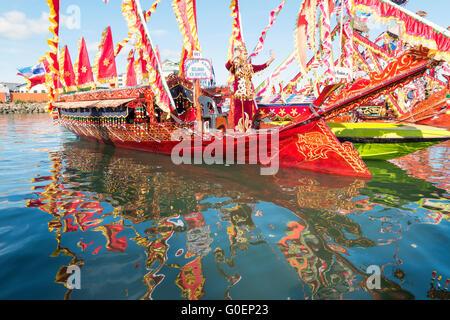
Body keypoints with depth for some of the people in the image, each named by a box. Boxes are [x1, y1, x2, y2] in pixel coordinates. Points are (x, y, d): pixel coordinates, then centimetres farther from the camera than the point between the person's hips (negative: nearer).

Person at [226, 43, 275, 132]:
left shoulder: (250, 67, 13)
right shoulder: (235, 66, 0)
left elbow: (262, 67, 9)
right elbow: (227, 65, -20)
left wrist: (271, 59, 0)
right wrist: (234, 57, -32)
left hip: (248, 94, 4)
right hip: (239, 94, -4)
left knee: (248, 114, 6)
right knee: (239, 114, -4)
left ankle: (247, 130, 16)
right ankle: (239, 131, 4)